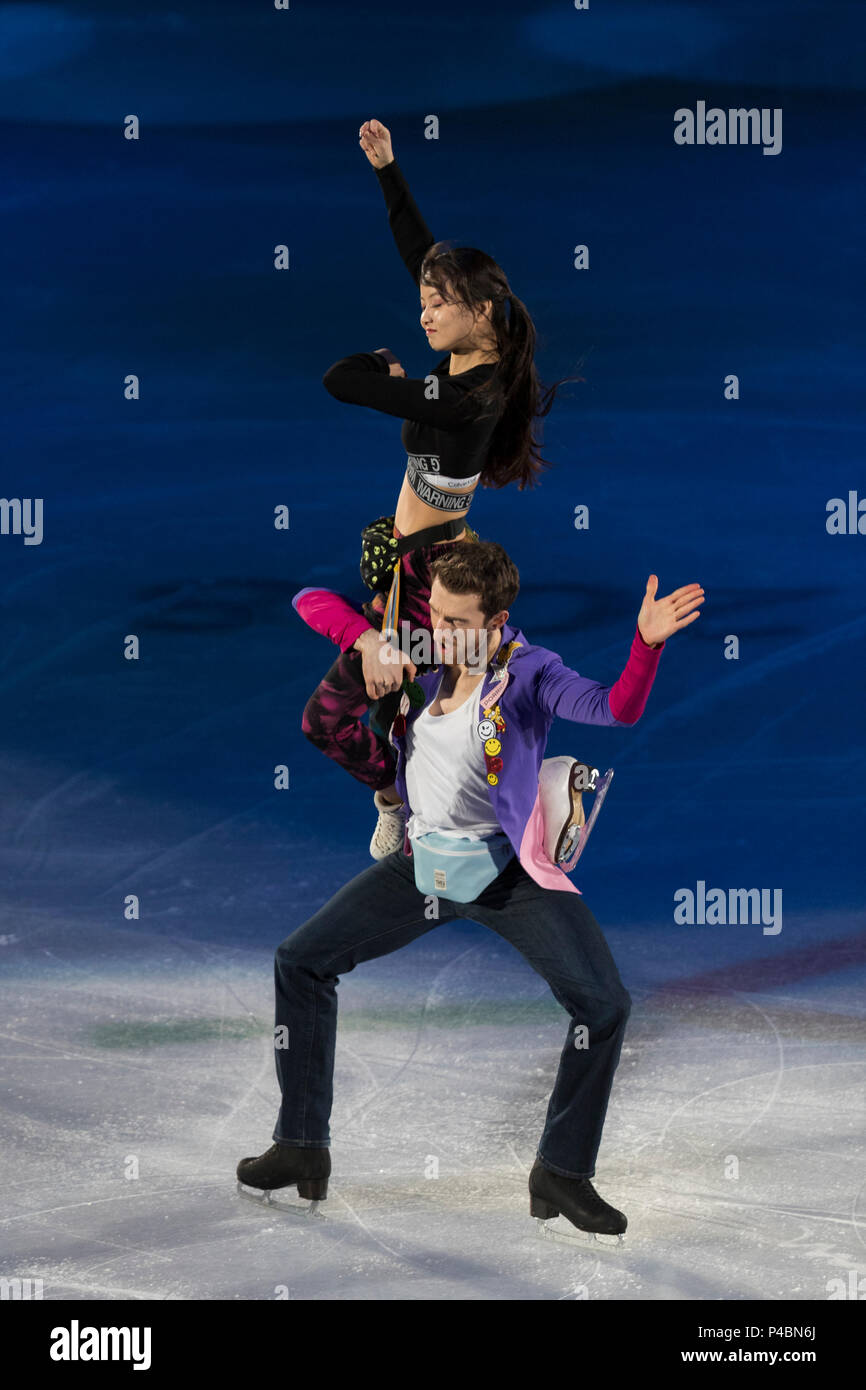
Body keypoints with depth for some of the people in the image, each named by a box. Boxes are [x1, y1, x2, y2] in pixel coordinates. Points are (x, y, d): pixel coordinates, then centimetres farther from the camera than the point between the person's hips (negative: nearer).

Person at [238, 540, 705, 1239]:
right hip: (422, 861, 5)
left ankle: (562, 1172, 1)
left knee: (605, 1003, -18)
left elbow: (617, 708, -30)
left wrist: (647, 641, -48)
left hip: (505, 870, -4)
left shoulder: (528, 673, -13)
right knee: (300, 960, 5)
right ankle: (303, 1147, 15)